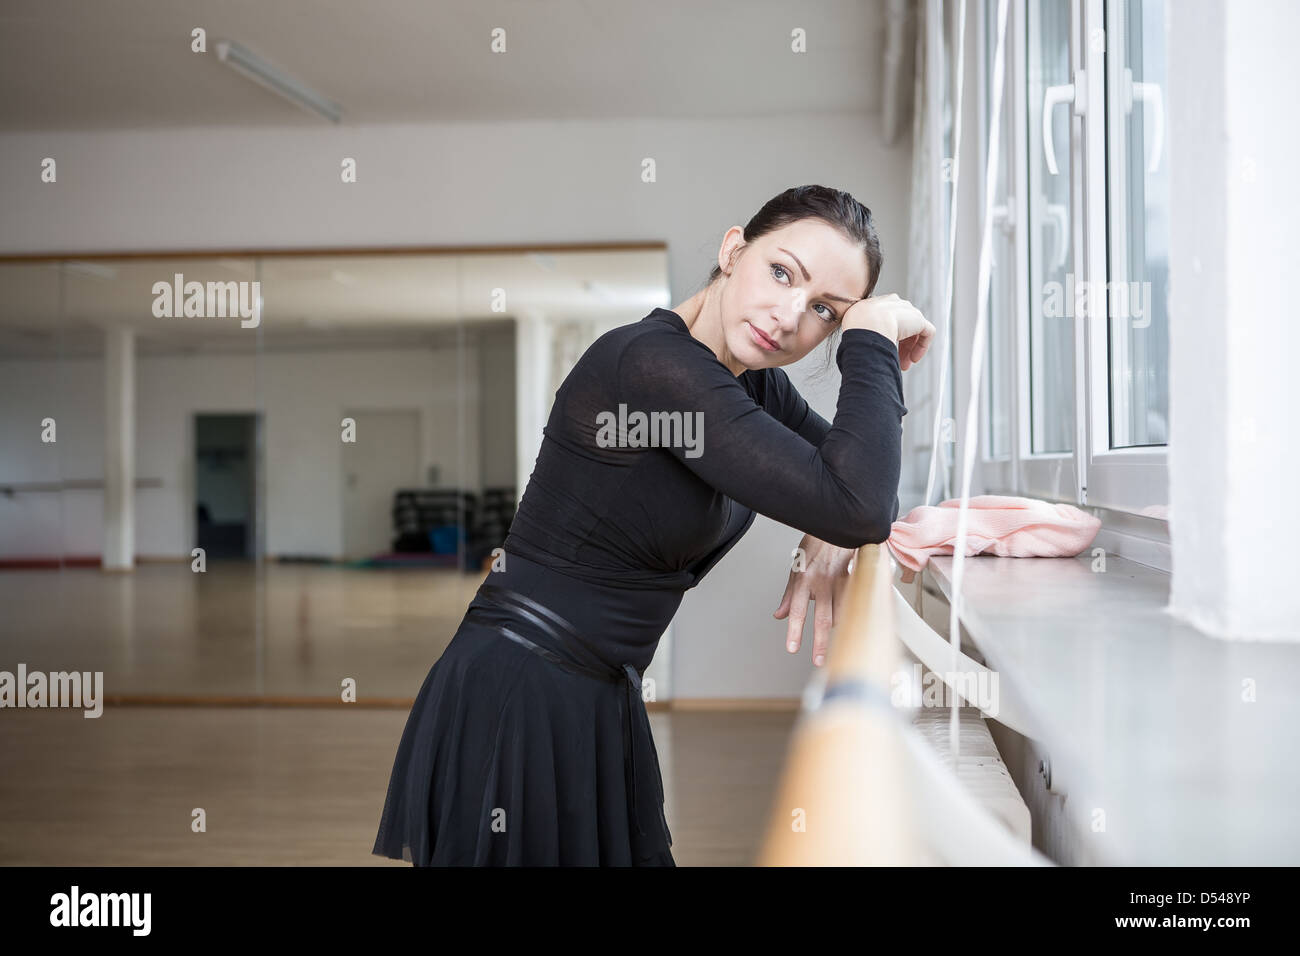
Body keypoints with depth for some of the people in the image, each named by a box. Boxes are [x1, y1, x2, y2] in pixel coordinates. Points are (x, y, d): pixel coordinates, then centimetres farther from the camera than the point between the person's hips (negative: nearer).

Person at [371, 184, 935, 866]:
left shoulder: (750, 377, 5)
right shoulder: (651, 363, -24)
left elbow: (853, 466, 18)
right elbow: (857, 505, -29)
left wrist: (829, 541, -4)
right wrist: (876, 339, -18)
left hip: (602, 703, 9)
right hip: (517, 704, -9)